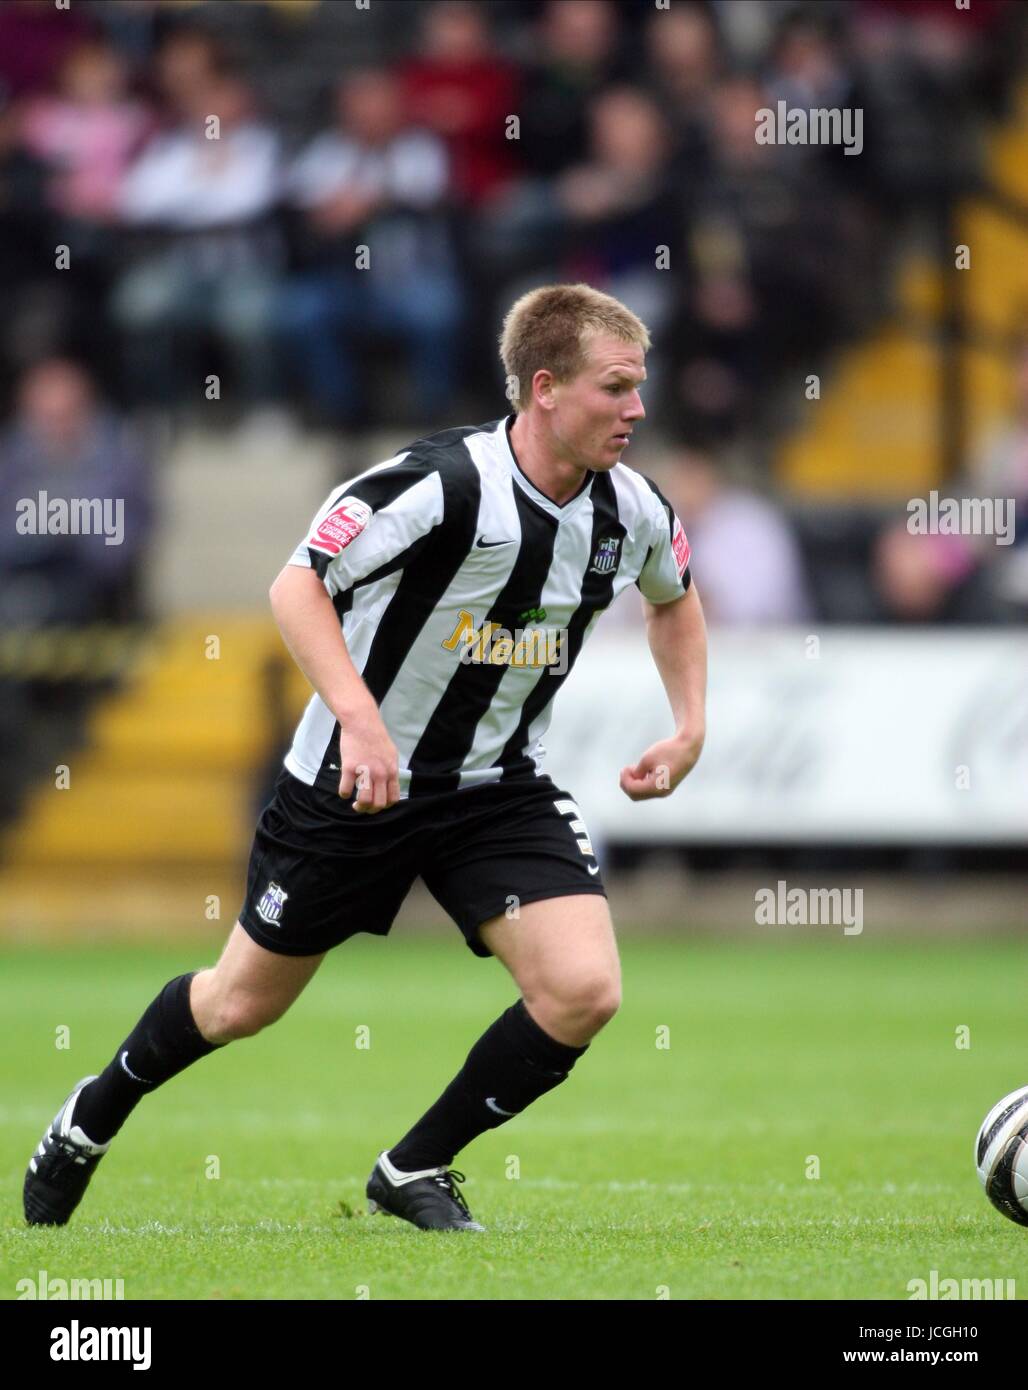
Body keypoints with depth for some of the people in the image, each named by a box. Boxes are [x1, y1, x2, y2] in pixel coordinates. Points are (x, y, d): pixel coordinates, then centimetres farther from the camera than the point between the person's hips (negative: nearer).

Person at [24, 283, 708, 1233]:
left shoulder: (631, 511, -7)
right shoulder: (442, 483, -26)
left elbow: (674, 593, 18)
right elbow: (297, 586, -22)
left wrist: (690, 729, 8)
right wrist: (359, 714, -34)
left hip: (497, 787, 4)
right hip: (354, 777, -4)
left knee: (584, 989, -16)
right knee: (246, 1001, 11)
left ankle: (415, 1172, 5)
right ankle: (92, 1120, 41)